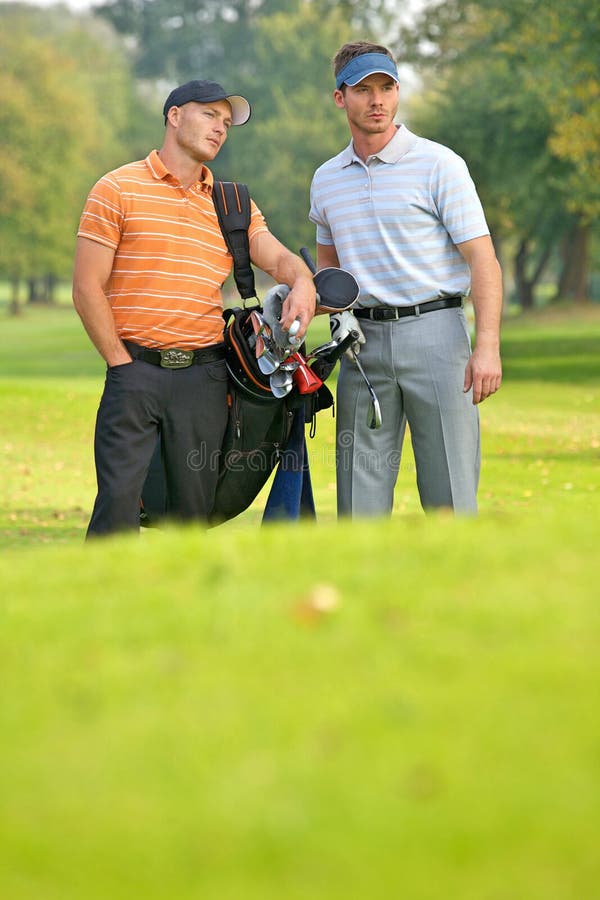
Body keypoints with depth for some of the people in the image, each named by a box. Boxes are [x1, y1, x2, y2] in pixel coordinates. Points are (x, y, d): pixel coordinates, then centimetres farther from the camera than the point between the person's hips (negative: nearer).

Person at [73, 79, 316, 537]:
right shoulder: (119, 189, 2)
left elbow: (277, 257, 3)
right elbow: (87, 286, -2)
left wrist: (302, 282, -21)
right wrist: (121, 362, -6)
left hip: (205, 375, 4)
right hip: (135, 371, -4)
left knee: (195, 508, 4)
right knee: (119, 503, -12)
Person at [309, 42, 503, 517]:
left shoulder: (439, 165, -2)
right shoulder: (327, 179, 13)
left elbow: (482, 259, -7)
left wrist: (488, 346, -17)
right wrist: (338, 310, 7)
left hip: (435, 333, -4)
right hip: (363, 342, 4)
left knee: (451, 495, -6)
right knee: (360, 497, 3)